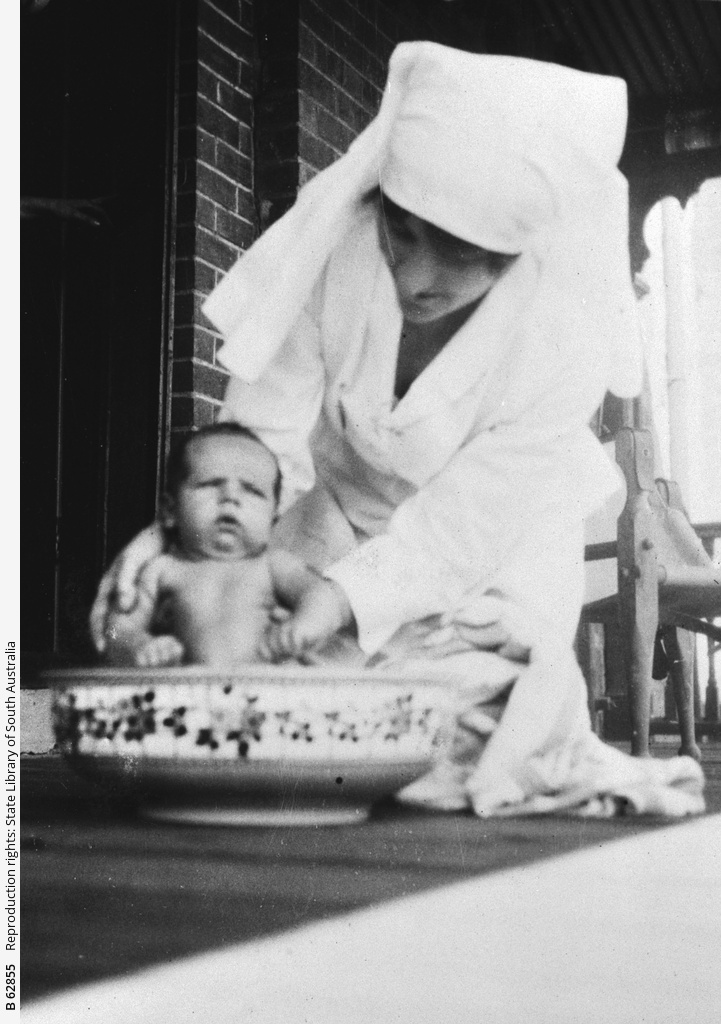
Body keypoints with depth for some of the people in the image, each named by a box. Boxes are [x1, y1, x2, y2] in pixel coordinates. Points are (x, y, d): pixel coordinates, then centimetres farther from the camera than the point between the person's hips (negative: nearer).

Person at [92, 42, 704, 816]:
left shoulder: (567, 318, -32)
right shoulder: (332, 246, -30)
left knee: (485, 704, -12)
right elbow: (263, 440, -23)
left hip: (498, 541, -1)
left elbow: (480, 504, -29)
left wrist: (344, 595, -41)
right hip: (344, 513, 1)